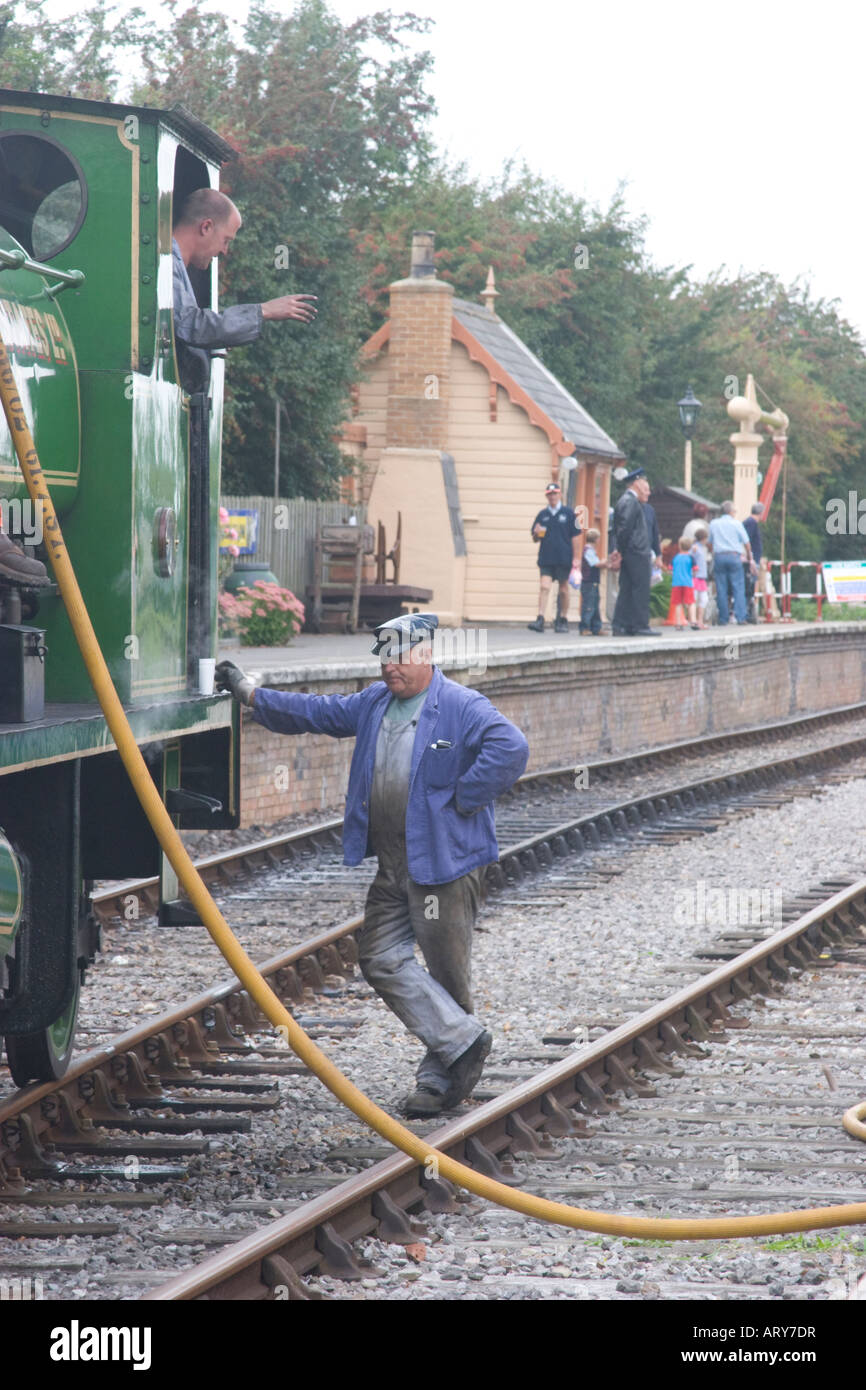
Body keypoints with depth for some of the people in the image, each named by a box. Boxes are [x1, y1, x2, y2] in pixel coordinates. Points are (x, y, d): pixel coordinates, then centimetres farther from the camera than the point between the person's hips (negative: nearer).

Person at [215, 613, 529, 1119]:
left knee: (446, 972, 0)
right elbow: (317, 713, 22)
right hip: (393, 865, 8)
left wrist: (463, 800, -20)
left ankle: (441, 1079, 9)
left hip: (446, 863, -8)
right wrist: (251, 694, 17)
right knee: (382, 959, 1)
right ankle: (462, 1040, 4)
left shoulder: (463, 708, -11)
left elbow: (510, 747, -25)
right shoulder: (375, 703, 13)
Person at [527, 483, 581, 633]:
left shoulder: (568, 513, 3)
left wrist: (575, 557, -2)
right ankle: (540, 619, -16)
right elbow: (535, 538, 15)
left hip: (563, 558, -2)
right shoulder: (542, 514, 10)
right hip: (546, 558, 2)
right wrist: (537, 534, -10)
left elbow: (574, 536, 3)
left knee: (563, 589, 6)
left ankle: (563, 621, 17)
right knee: (544, 587, -10)